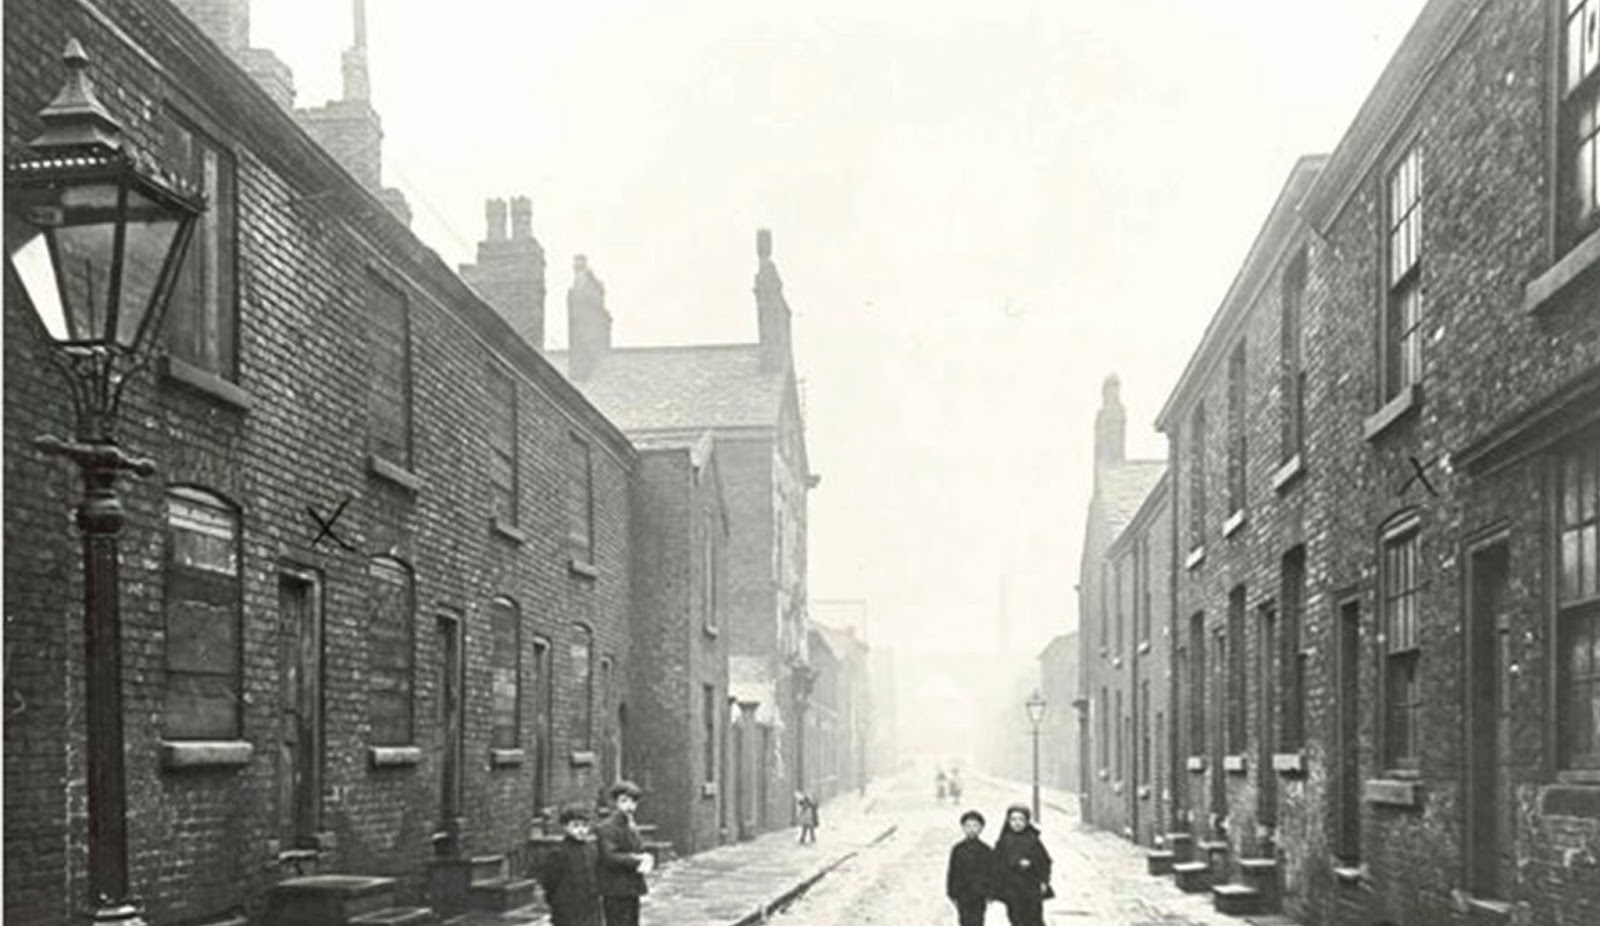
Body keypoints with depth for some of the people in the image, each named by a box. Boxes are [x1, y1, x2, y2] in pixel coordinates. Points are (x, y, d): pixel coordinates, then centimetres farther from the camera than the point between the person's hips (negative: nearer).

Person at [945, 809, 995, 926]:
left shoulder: (987, 851, 1)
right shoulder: (957, 850, 3)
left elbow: (991, 873, 3)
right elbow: (952, 873, 5)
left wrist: (990, 895, -1)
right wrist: (952, 894, 2)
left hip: (980, 895, -1)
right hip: (963, 894, 1)